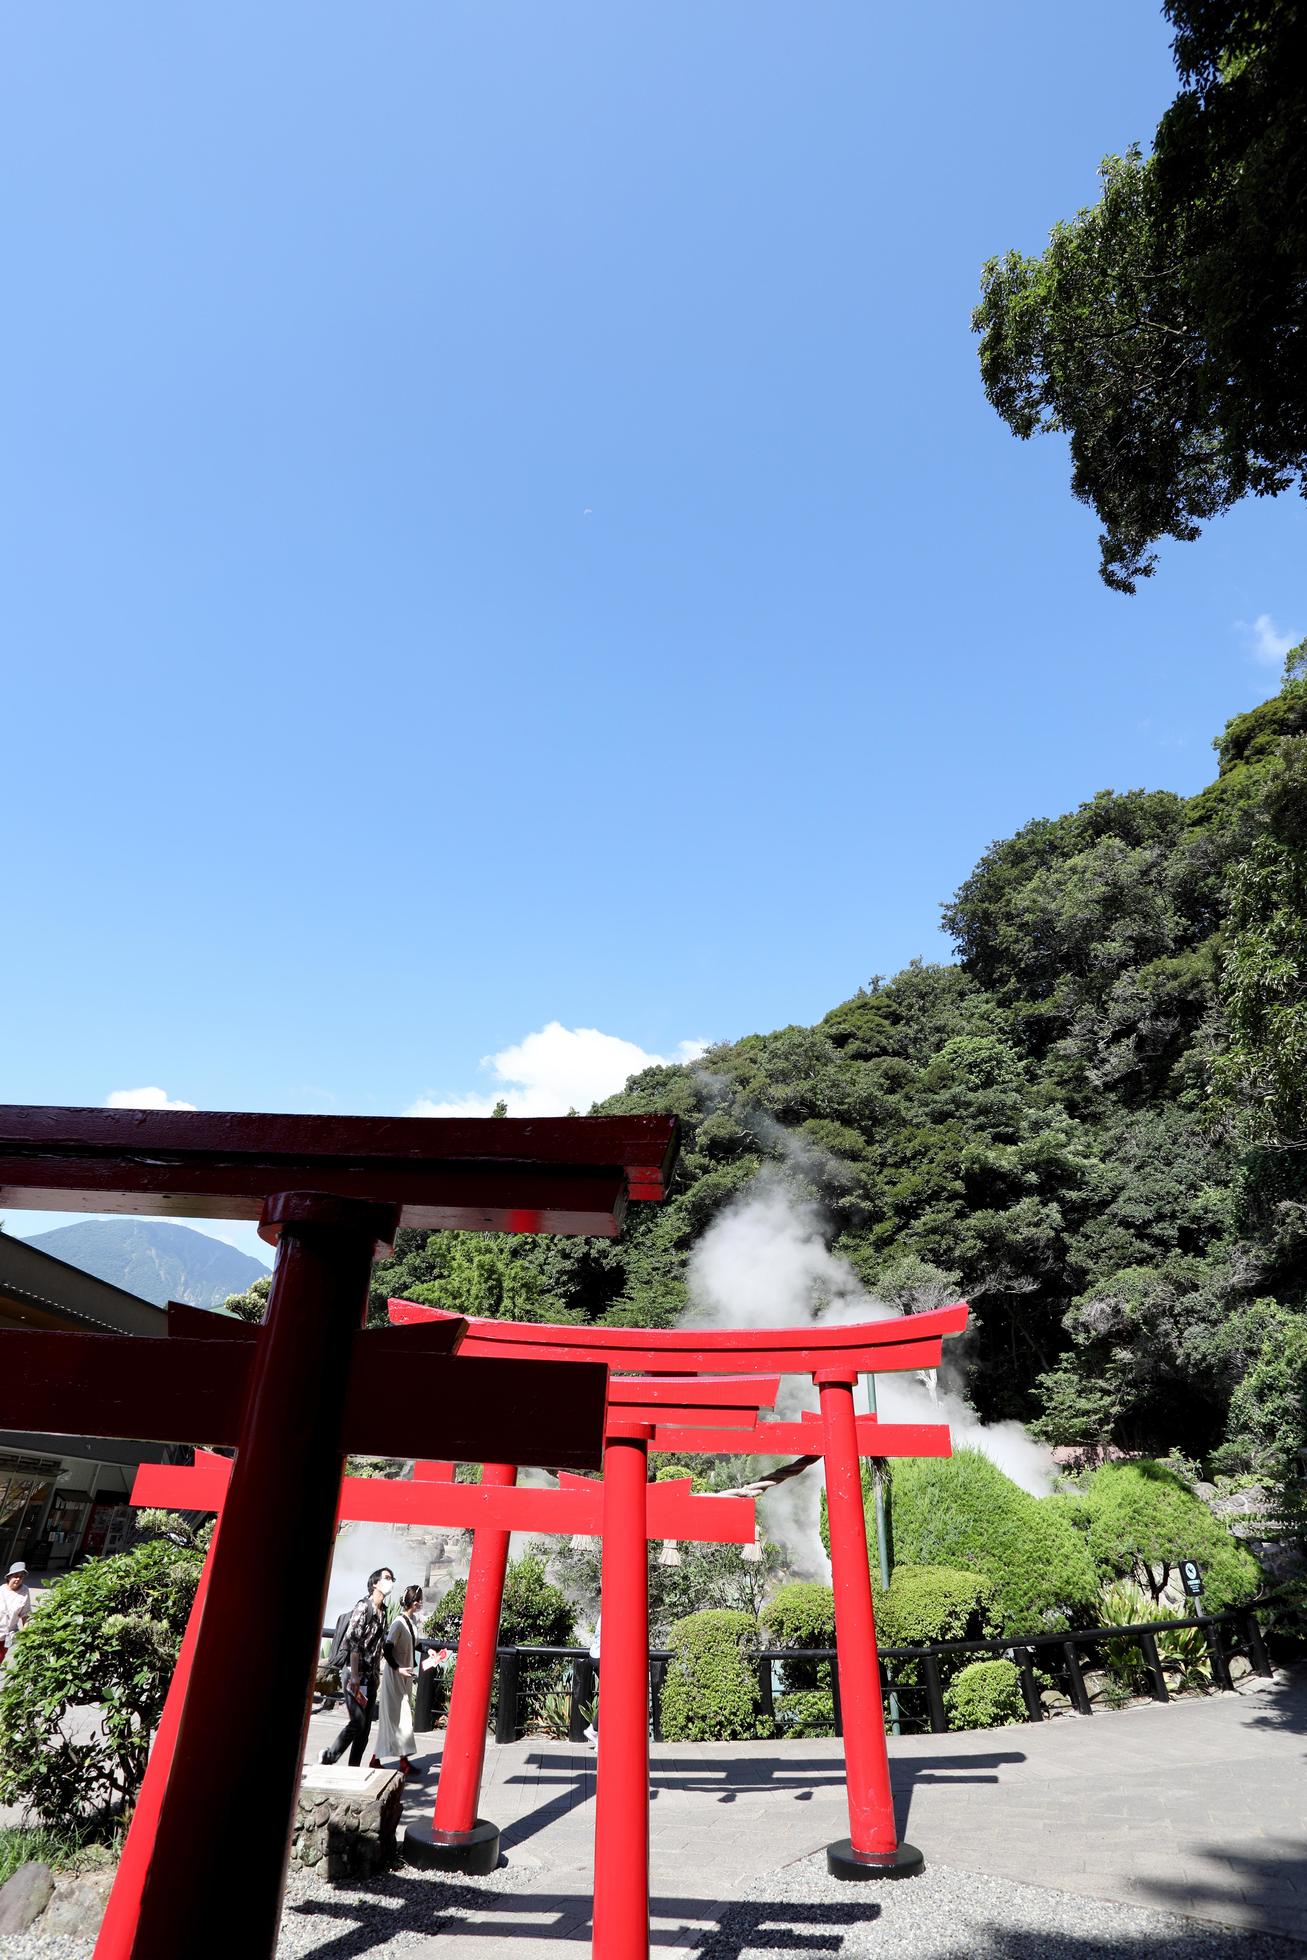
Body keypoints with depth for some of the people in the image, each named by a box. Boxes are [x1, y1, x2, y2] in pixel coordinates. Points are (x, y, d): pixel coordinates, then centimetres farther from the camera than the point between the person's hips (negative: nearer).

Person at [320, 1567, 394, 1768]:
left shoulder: (383, 1611, 12)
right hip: (355, 1672, -8)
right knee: (357, 1722, -8)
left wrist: (377, 1674, 15)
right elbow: (353, 1642, -18)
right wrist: (354, 1678, -21)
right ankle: (329, 1758, 8)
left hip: (371, 1675, 8)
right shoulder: (364, 1607, -13)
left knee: (366, 1725, 8)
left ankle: (354, 1768, 17)